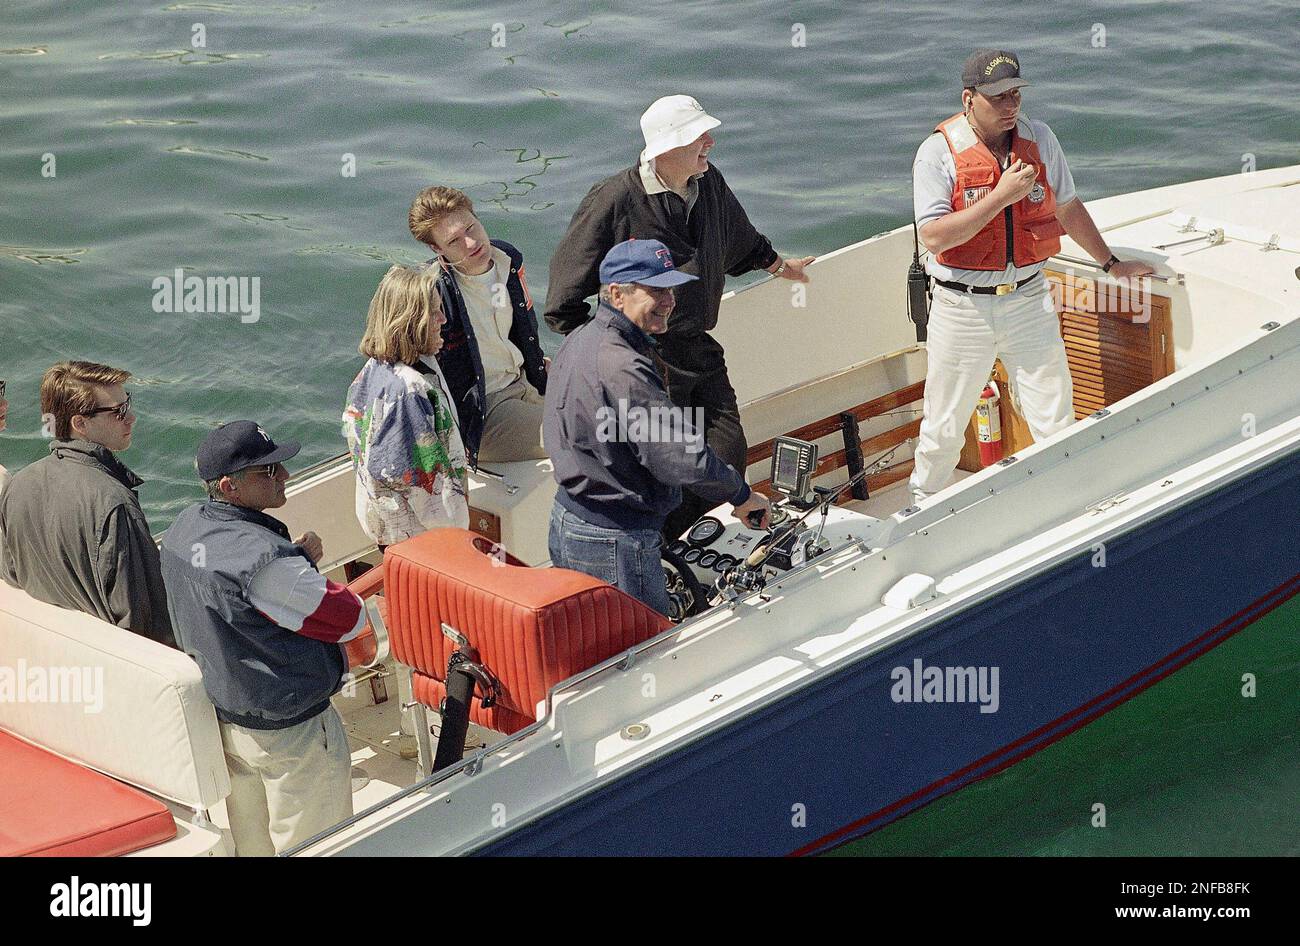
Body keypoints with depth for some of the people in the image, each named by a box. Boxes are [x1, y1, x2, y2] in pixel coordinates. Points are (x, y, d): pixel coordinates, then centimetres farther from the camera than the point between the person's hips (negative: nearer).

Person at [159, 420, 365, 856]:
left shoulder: (184, 528, -4)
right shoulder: (265, 561, -32)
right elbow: (352, 619, -22)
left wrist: (296, 556, -6)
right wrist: (304, 560, -8)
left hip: (219, 717, 9)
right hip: (289, 731, -9)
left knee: (249, 843, 24)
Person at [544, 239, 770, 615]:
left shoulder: (580, 339, 8)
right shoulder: (621, 369, -25)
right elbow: (682, 455, -26)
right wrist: (741, 495, -12)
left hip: (566, 523, 11)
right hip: (614, 542, -11)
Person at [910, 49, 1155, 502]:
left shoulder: (1039, 139, 2)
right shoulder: (938, 153, -11)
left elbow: (1067, 207, 17)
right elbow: (934, 236, -21)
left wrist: (1111, 264, 24)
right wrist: (1001, 196, -24)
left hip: (1029, 299, 3)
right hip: (962, 307, -3)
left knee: (1056, 423, 3)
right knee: (943, 428, 8)